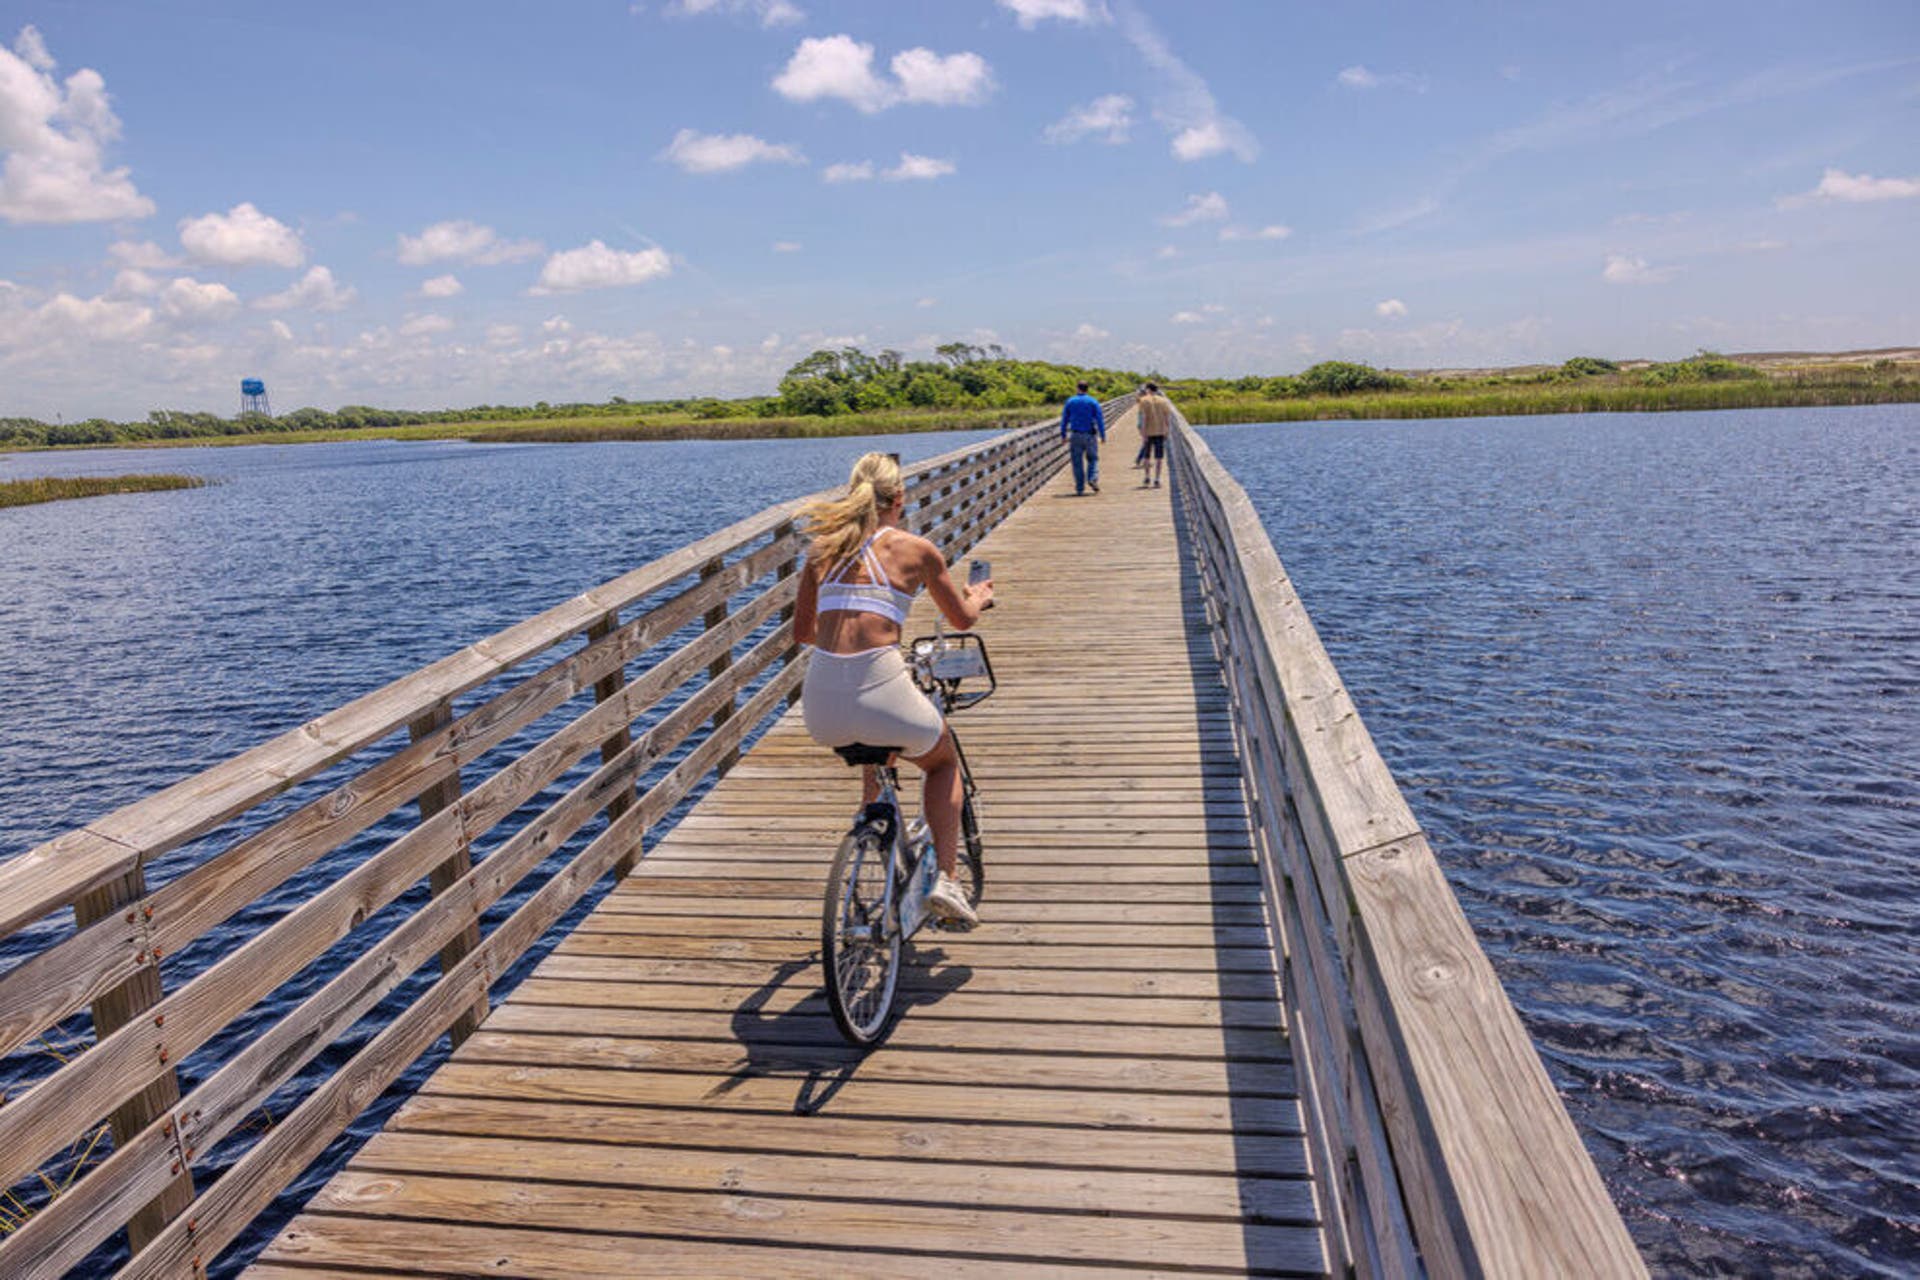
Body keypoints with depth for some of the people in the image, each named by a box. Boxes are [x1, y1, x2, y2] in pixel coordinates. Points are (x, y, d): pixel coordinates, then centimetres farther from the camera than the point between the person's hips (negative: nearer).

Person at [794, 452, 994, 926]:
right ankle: (944, 878, 15)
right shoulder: (917, 549, 6)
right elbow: (963, 619, 19)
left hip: (821, 708, 4)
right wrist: (979, 596, 43)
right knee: (944, 762, 28)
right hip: (880, 688, -4)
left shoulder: (824, 547, 14)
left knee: (876, 752, 39)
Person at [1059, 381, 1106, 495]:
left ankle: (1080, 488, 4)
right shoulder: (1093, 402, -1)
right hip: (1089, 435, -1)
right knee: (1093, 459, 13)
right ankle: (1093, 478, -12)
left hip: (1075, 436, 1)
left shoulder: (1070, 401, 4)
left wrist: (1063, 435, 11)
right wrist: (1103, 435, -1)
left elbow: (1064, 420, 5)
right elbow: (1100, 419, -4)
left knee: (1077, 463, 5)